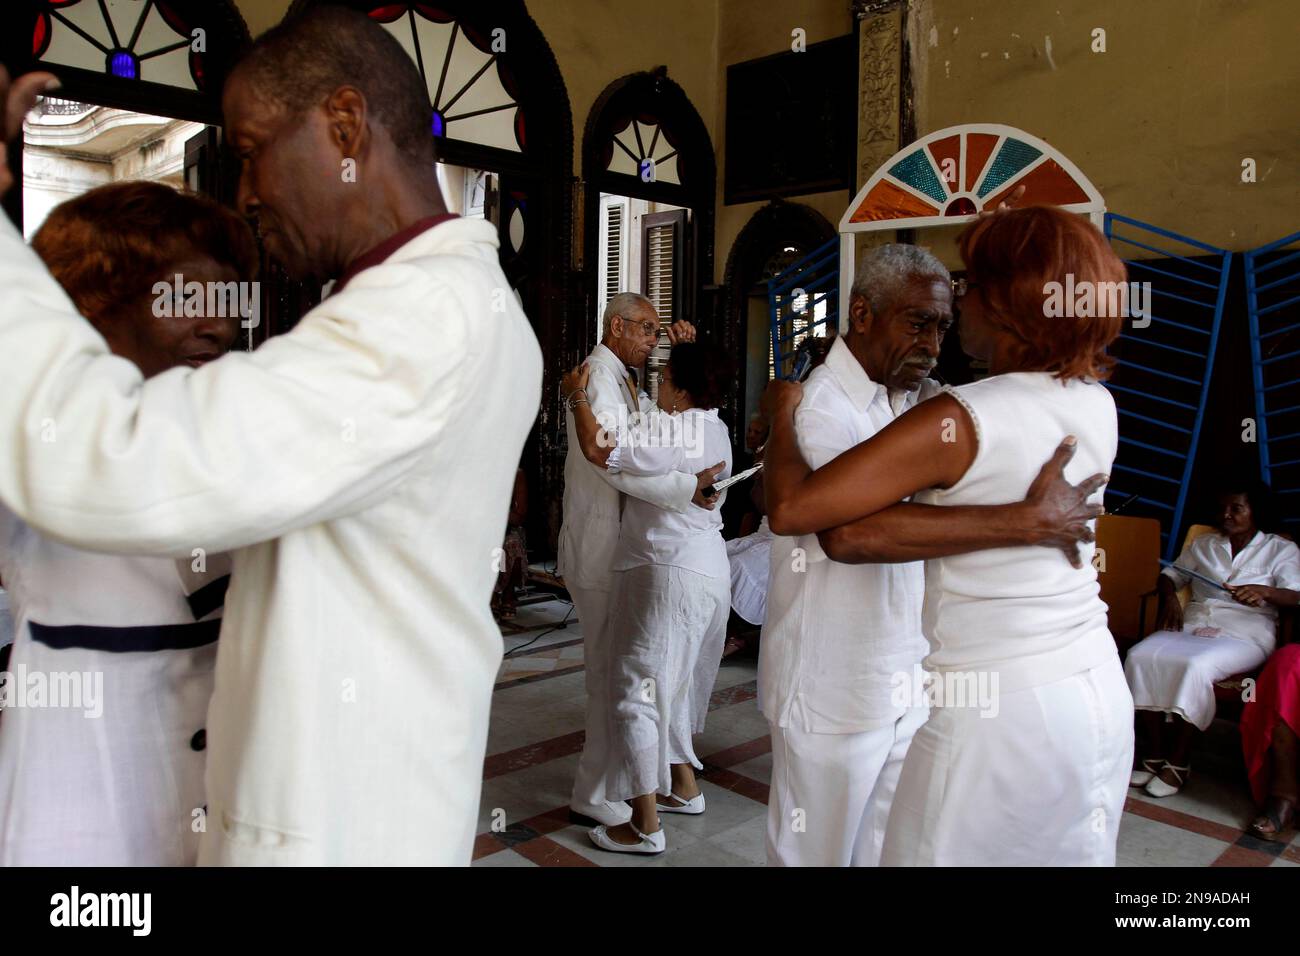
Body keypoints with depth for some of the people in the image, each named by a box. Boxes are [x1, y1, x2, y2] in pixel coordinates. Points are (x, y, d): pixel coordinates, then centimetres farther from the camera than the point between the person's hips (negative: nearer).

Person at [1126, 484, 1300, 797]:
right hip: (1193, 623, 4)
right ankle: (1154, 753, -20)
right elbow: (1170, 575, 25)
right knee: (1141, 656, -27)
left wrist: (1264, 591, -24)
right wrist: (1169, 596, 2)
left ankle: (1179, 761, -22)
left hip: (1243, 633, -4)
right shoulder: (1203, 545, 23)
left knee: (1196, 666, -36)